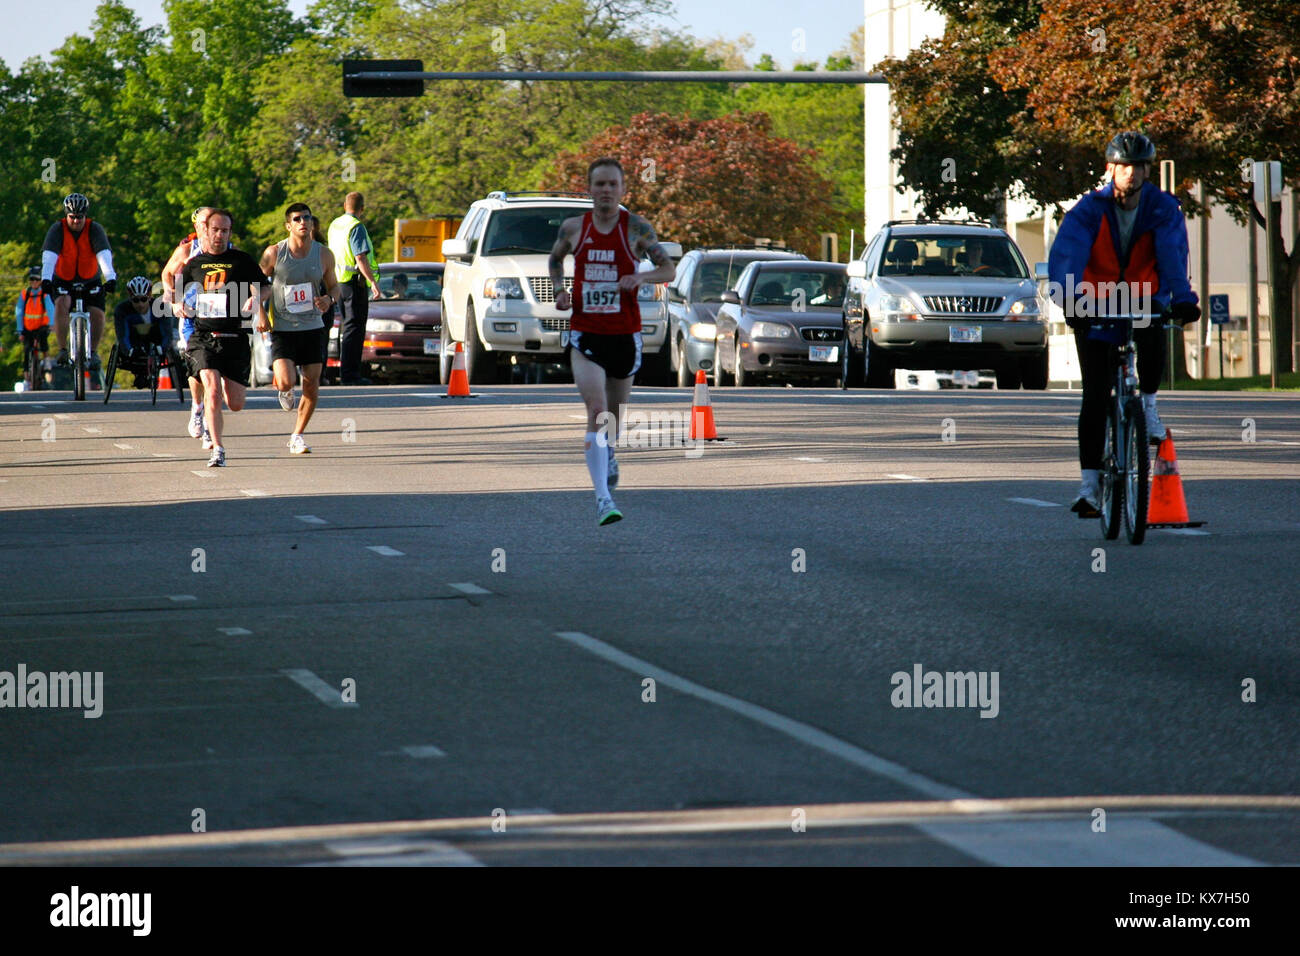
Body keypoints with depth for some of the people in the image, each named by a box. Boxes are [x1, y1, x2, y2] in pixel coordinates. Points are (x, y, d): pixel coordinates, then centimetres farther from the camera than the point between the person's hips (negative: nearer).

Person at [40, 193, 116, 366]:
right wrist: (46, 279, -44)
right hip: (63, 281, -1)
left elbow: (104, 254, -28)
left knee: (97, 313, -19)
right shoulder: (57, 230, -15)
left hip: (90, 282, 1)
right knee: (62, 304, -29)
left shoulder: (95, 229, -14)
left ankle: (93, 351, 4)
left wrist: (111, 278, -44)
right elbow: (49, 256, -27)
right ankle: (62, 350, -19)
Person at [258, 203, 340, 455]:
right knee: (286, 382, -18)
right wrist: (261, 315, -8)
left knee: (312, 388, 2)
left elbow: (333, 285, 12)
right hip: (282, 328, -3)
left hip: (312, 327, 3)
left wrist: (329, 299, -10)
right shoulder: (274, 253, -7)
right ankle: (284, 390, 20)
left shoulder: (323, 255, 0)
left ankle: (297, 435, 20)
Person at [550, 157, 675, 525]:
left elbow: (669, 269, -1)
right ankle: (602, 498, -23)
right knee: (597, 410, -17)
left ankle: (607, 453, 53)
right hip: (585, 333, -1)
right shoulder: (573, 227, 1)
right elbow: (555, 258, 22)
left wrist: (640, 277, -21)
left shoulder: (636, 228, -3)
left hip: (624, 334, 1)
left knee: (615, 411, 16)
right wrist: (559, 290, 4)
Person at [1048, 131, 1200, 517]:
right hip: (1094, 304, -1)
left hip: (1143, 298, 1)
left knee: (1154, 337, -35)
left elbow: (1173, 253, -22)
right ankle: (1090, 485, -4)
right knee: (1095, 395, -9)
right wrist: (1069, 299, -46)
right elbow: (1066, 255, -28)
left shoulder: (1163, 210, -9)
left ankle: (1148, 402, -5)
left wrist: (1182, 297, -40)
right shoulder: (1090, 209, -14)